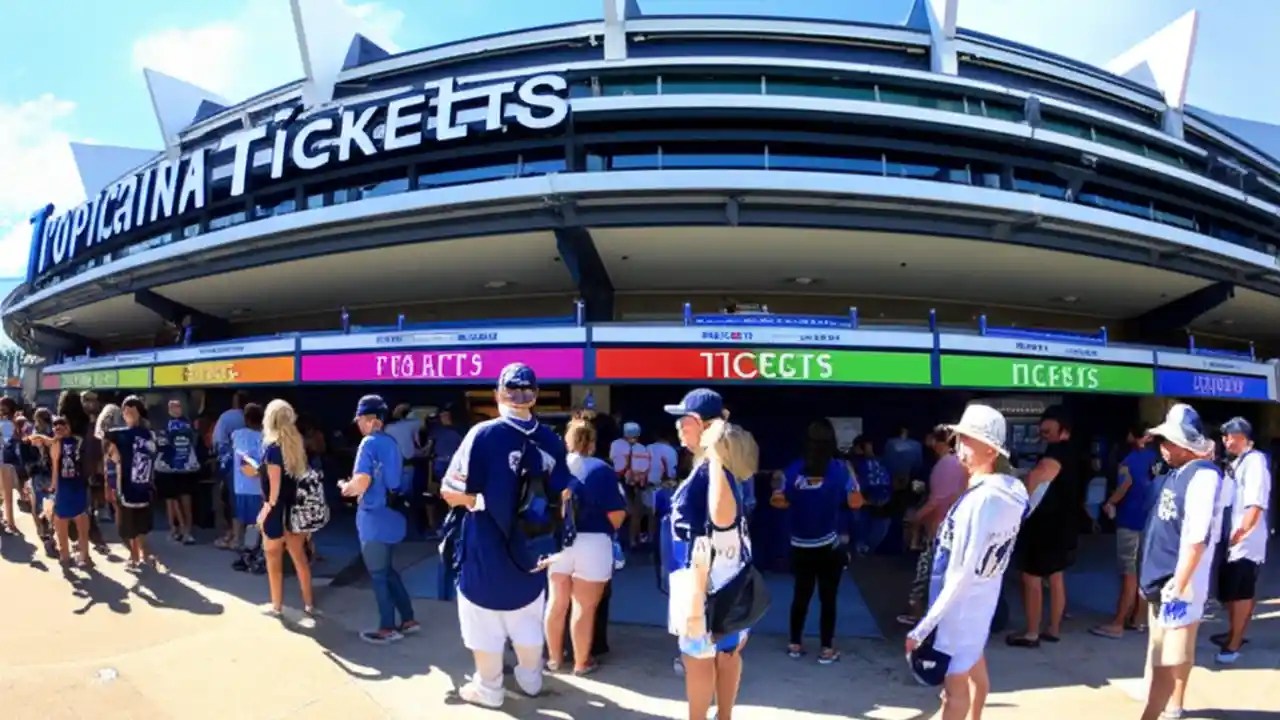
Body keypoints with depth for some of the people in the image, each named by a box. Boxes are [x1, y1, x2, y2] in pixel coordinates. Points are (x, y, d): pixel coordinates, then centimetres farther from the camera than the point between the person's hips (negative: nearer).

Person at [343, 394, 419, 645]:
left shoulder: (369, 443, -16)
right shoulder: (391, 443, 10)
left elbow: (361, 484, -25)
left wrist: (345, 487, -5)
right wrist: (353, 486, 18)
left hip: (375, 520, -8)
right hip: (393, 516, 8)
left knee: (378, 575, 6)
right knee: (387, 570, 20)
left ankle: (388, 628, 17)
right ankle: (408, 619, 24)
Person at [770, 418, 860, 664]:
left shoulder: (793, 469, -5)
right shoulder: (841, 469, -9)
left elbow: (782, 502, -4)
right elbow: (855, 502, -7)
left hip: (801, 545, 2)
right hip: (830, 544, -2)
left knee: (801, 594, 15)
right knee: (827, 597, 7)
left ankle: (795, 644, 23)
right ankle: (827, 649, 13)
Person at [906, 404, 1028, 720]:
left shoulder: (979, 500, -29)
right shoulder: (1011, 489, -2)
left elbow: (961, 573, -28)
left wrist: (924, 626, -25)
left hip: (960, 605, -9)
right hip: (984, 596, 9)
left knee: (954, 687, 3)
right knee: (975, 667, 28)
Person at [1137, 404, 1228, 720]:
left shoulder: (1204, 476, -18)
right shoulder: (1177, 473, 10)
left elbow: (1197, 539, -23)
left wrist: (1178, 587, -23)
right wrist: (1151, 576, 18)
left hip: (1178, 584, -9)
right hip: (1162, 580, 9)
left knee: (1168, 660, -3)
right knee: (1173, 654, 20)